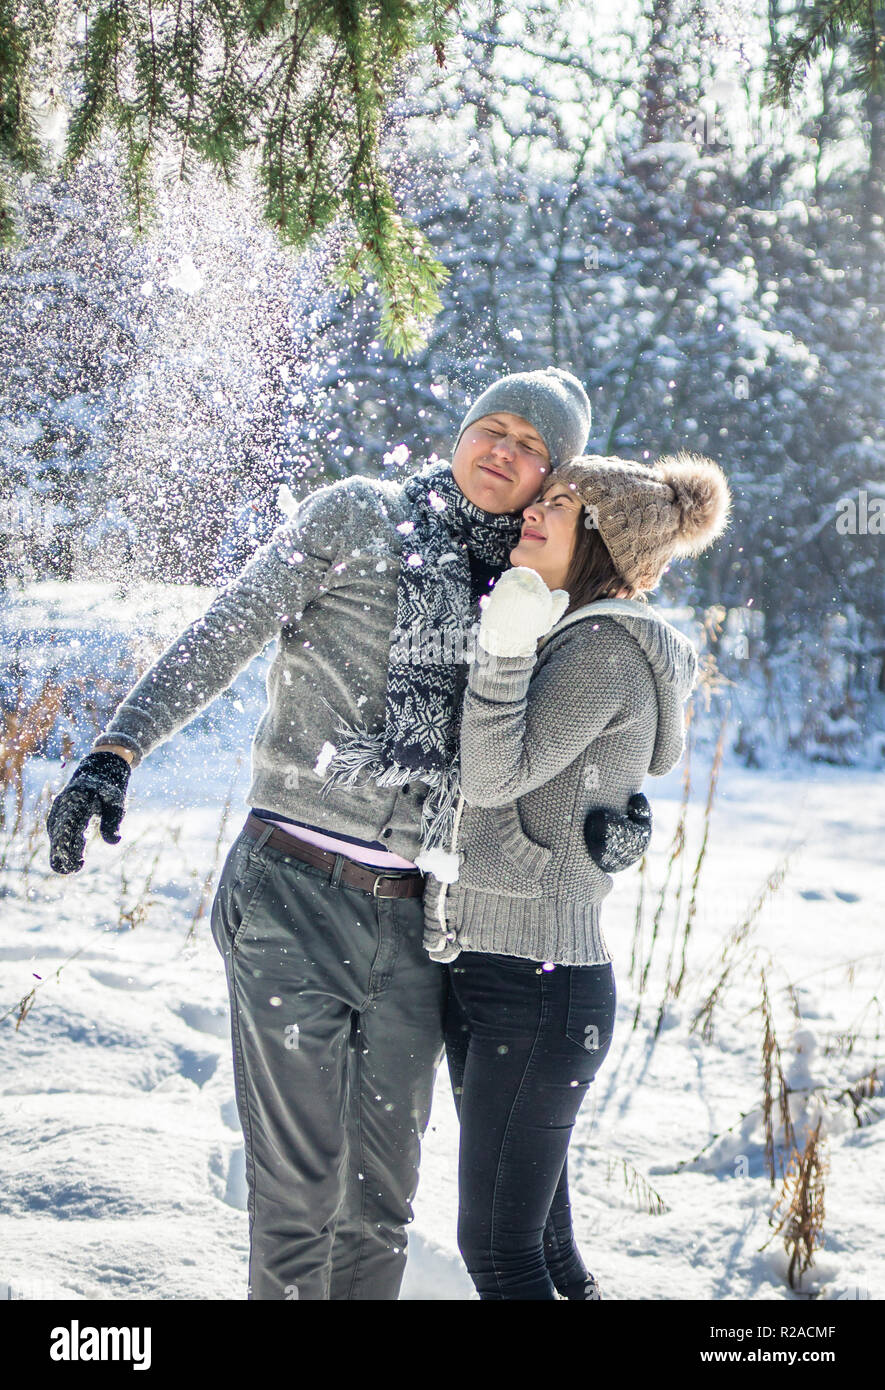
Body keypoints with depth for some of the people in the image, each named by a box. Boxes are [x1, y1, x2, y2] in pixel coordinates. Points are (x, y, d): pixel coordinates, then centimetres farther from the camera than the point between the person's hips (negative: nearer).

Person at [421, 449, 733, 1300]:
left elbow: (496, 776, -20)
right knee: (539, 1241, 17)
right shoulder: (565, 642, 17)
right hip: (486, 973, 10)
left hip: (539, 987, -10)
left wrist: (506, 650, -27)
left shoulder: (608, 649, -12)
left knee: (498, 1250, -6)